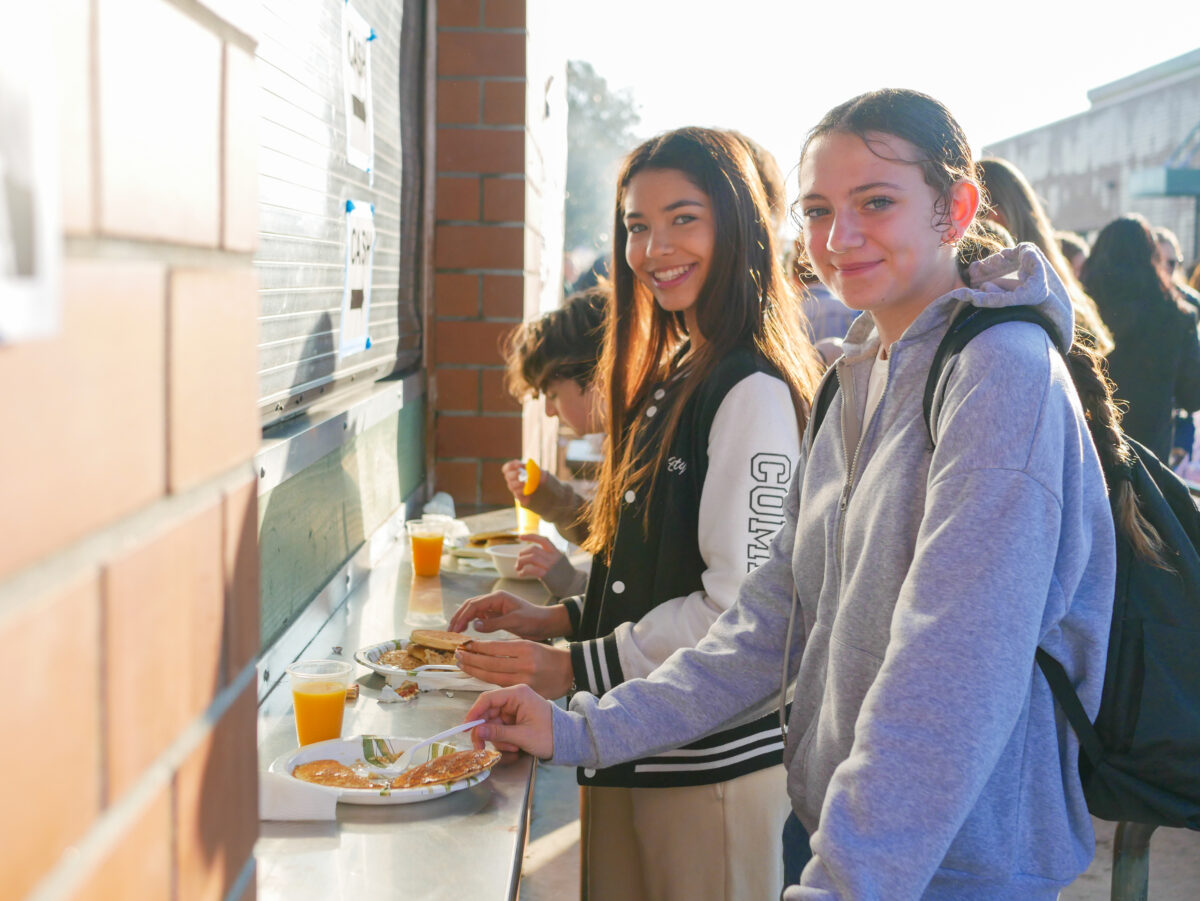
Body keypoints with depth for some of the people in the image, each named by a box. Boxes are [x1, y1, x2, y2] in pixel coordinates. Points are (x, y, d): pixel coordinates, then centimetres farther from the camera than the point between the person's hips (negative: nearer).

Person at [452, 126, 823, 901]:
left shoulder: (753, 393, -17)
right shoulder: (672, 380, 12)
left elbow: (740, 606, -20)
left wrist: (576, 670, -17)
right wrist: (558, 619, 7)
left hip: (713, 759, -8)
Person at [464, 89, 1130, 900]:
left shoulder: (1003, 373, -19)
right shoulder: (859, 382, 8)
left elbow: (954, 674, -26)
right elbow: (776, 619, 7)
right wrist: (583, 731, 3)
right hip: (831, 831, 8)